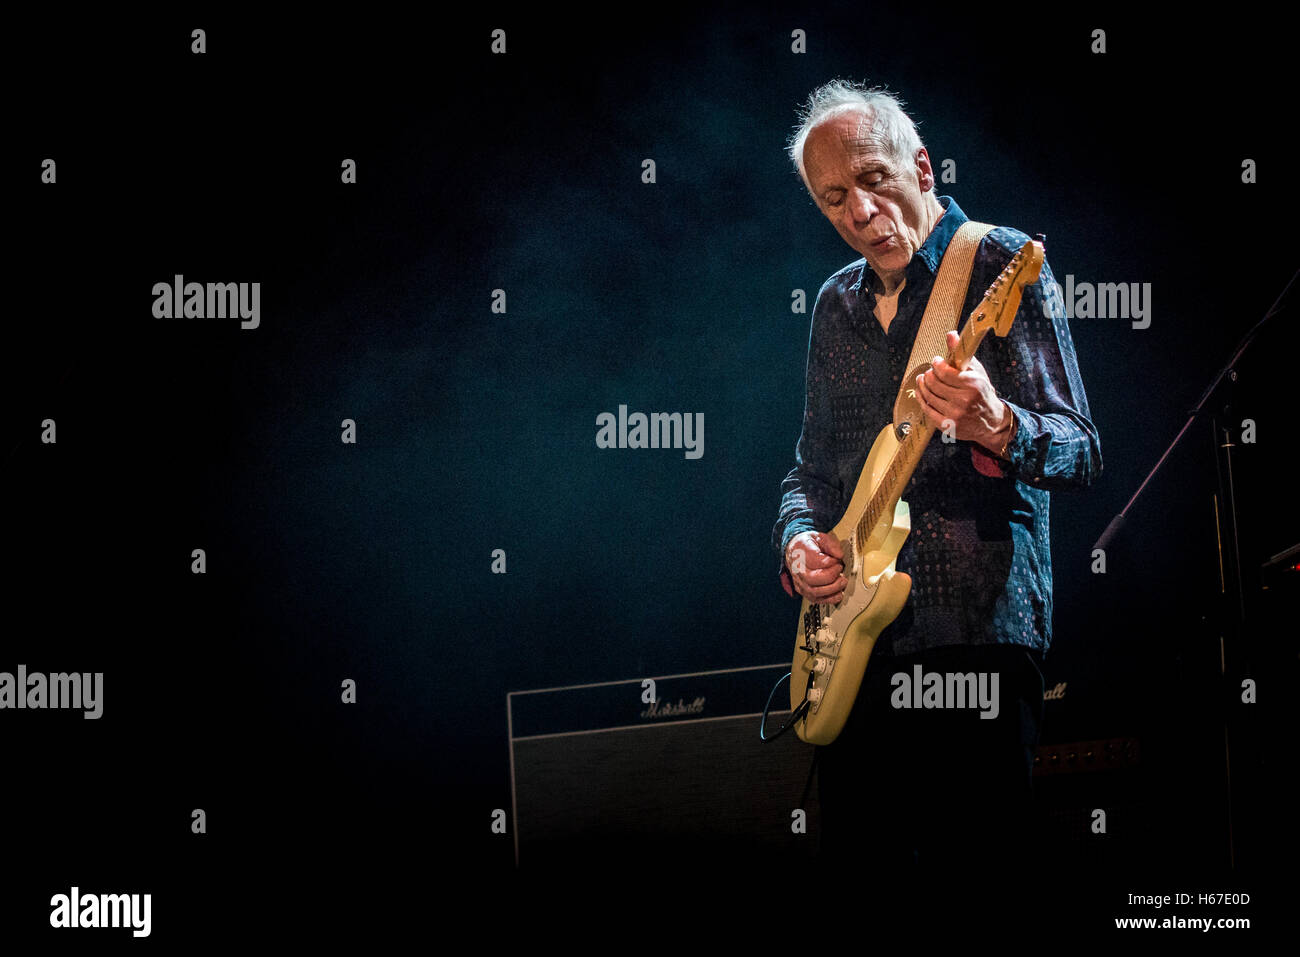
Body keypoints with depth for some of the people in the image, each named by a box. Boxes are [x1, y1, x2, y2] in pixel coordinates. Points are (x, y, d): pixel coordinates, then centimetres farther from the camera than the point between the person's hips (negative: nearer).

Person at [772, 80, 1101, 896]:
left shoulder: (1000, 264, -4)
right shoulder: (838, 304, 15)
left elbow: (1083, 453, -12)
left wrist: (996, 427, -33)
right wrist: (801, 537, 0)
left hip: (979, 626, -6)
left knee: (977, 863, -7)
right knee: (859, 853, 10)